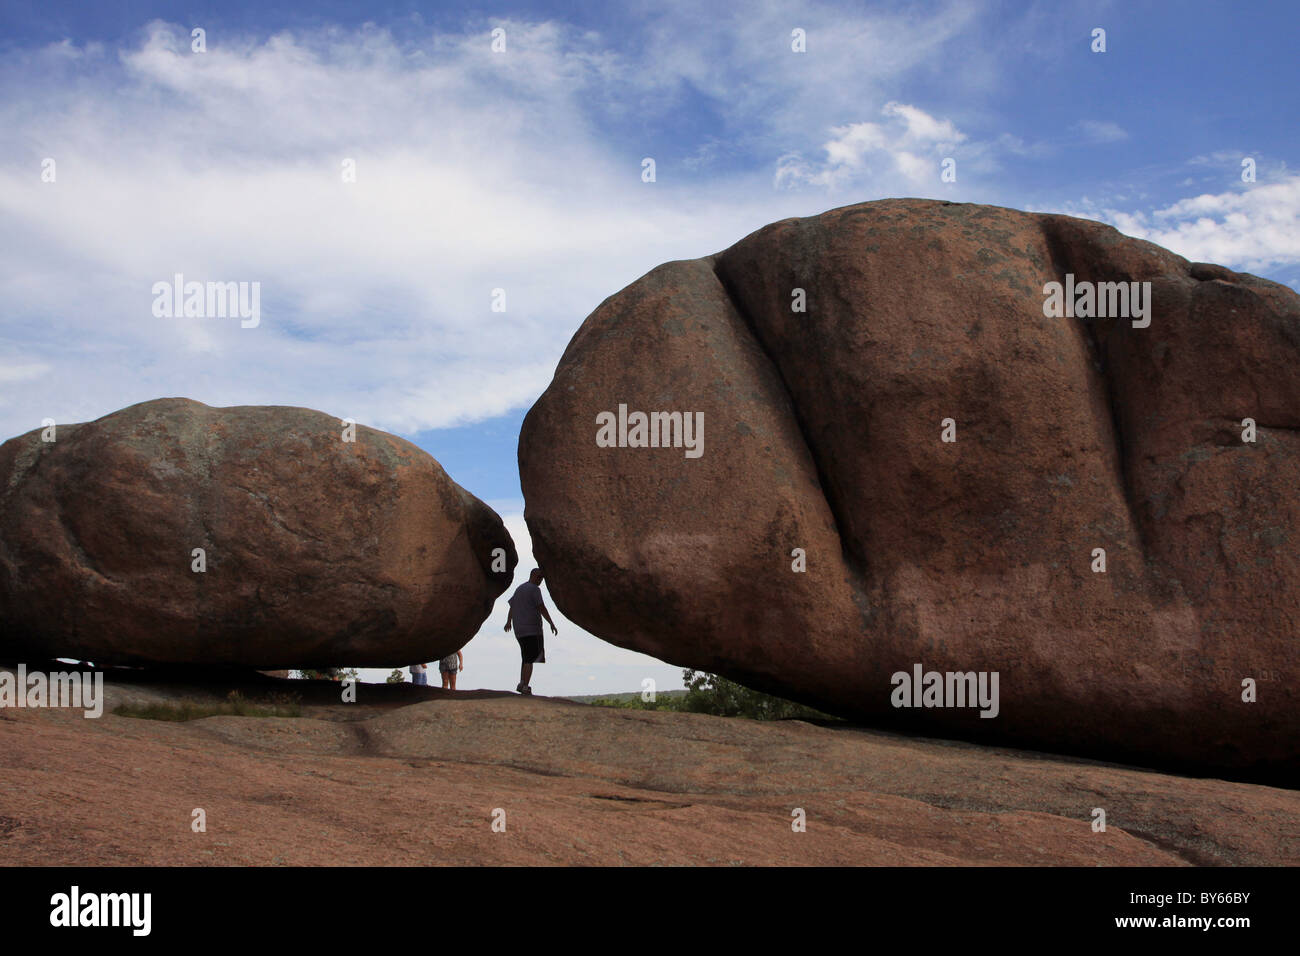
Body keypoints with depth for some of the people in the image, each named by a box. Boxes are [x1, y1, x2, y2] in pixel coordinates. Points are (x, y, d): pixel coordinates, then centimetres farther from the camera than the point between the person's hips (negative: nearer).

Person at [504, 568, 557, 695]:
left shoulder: (519, 589, 20)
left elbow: (511, 607, 33)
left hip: (519, 631, 8)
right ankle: (525, 686, -18)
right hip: (532, 629, -8)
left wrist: (508, 622, 46)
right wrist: (551, 623, -18)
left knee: (526, 659, 17)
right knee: (531, 659, -10)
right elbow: (541, 608, -16)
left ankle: (522, 684, 13)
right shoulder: (534, 589, -7)